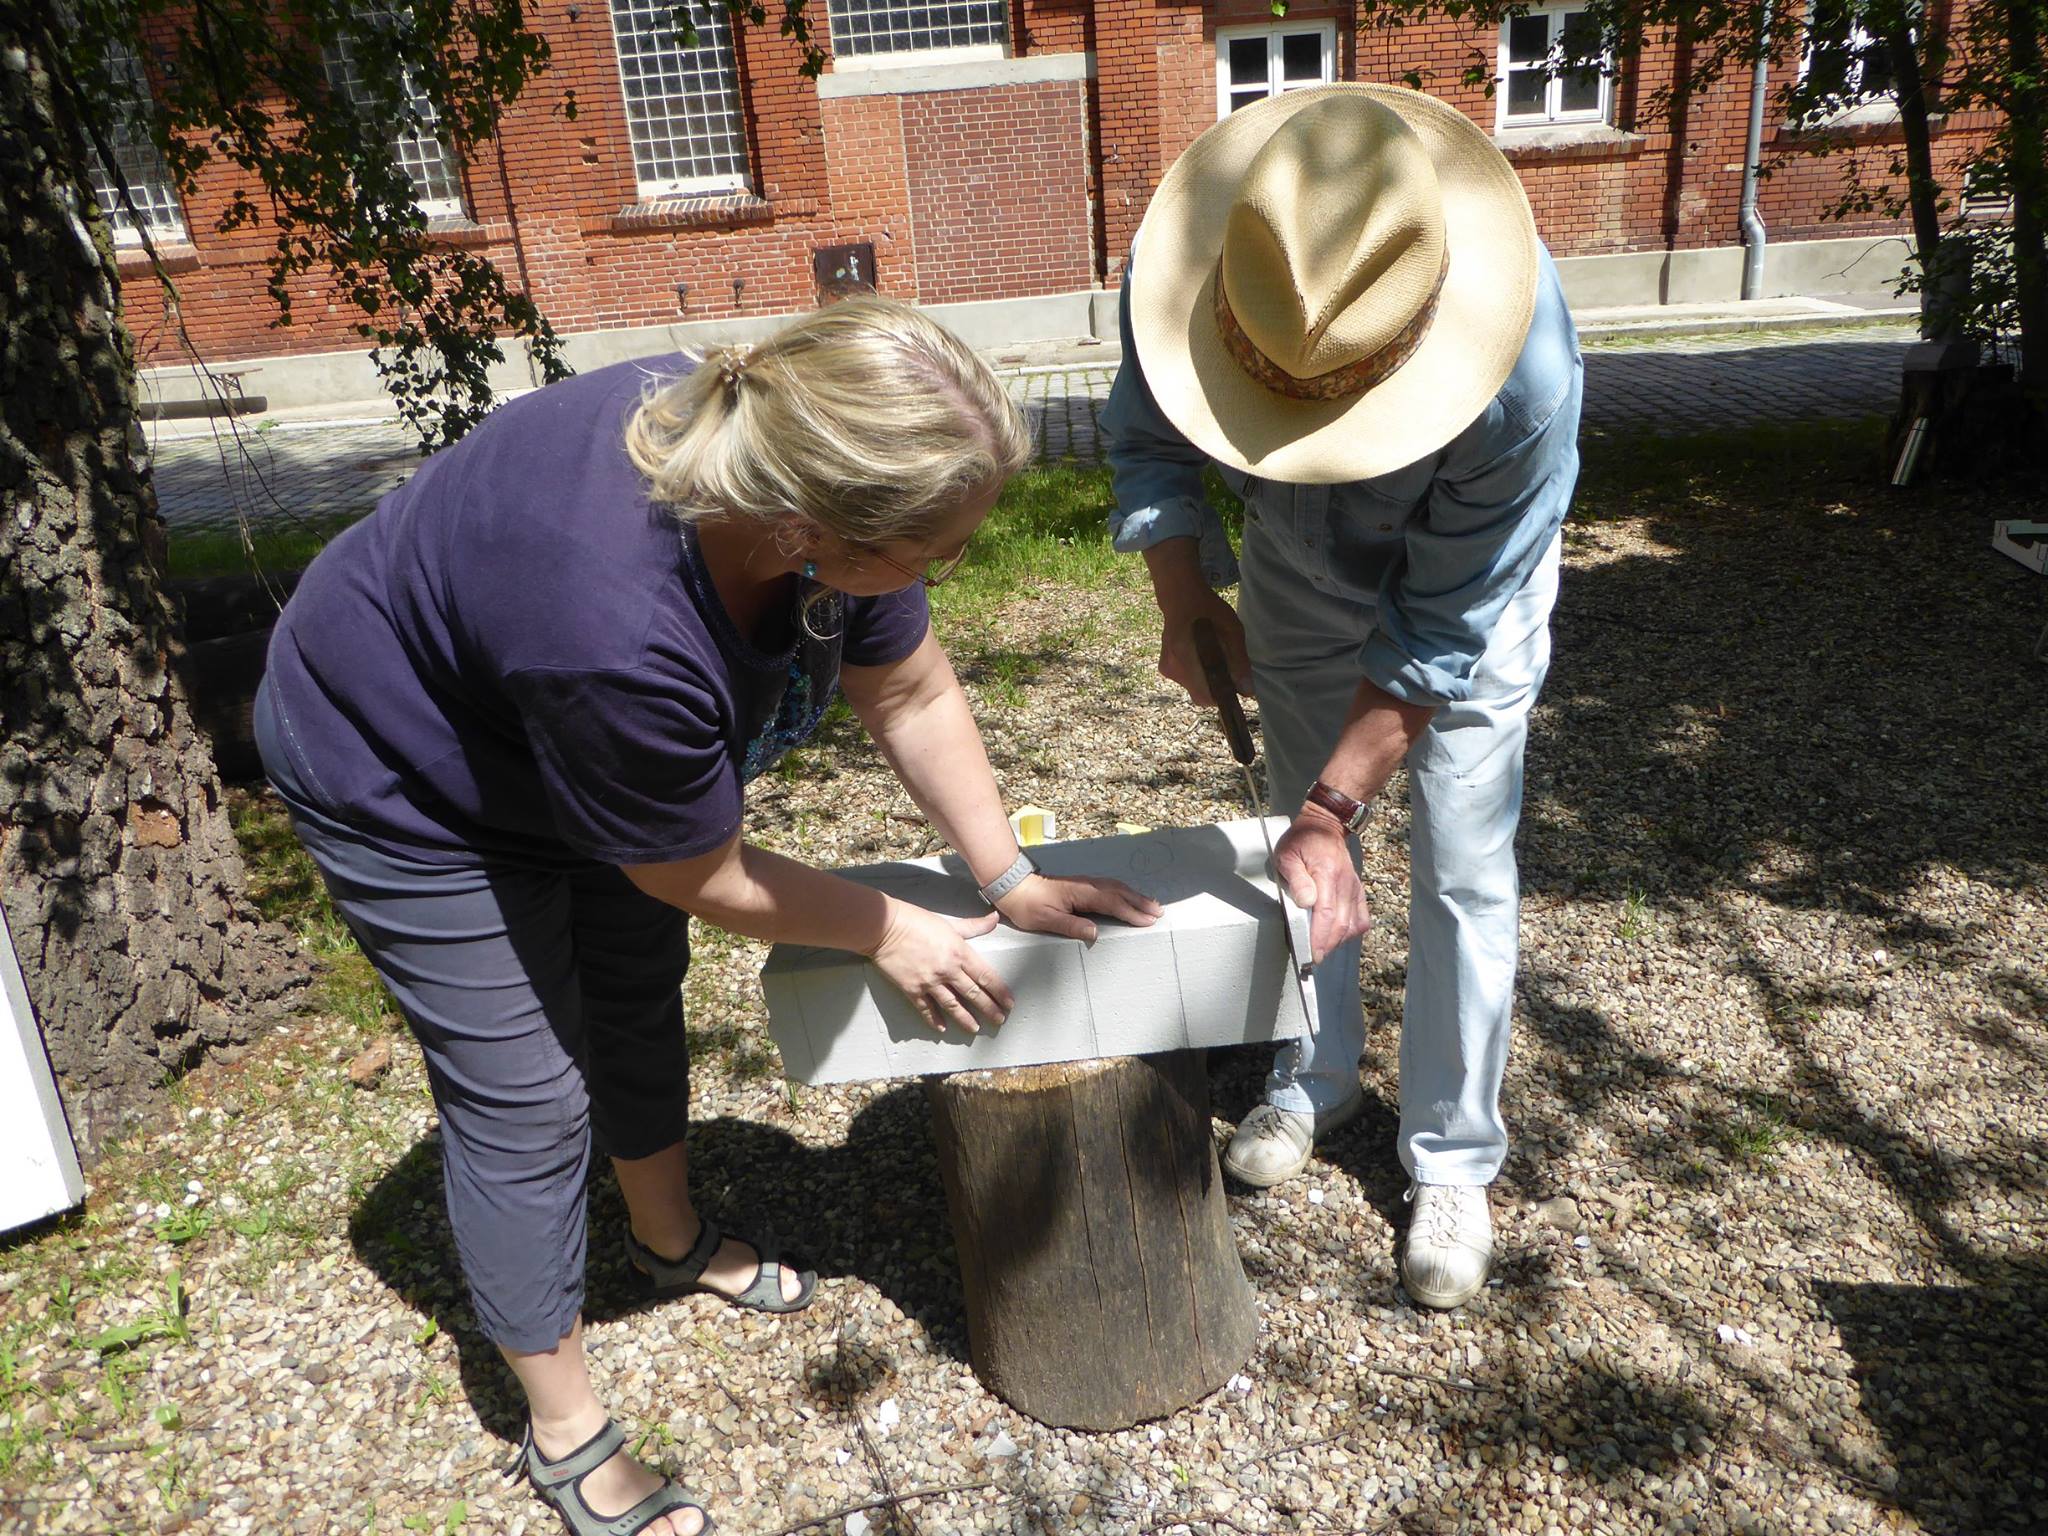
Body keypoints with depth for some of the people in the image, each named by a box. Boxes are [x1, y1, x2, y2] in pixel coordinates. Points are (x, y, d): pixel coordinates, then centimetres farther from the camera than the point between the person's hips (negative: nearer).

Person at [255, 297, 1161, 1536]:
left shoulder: (802, 461, -26)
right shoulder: (621, 634, -45)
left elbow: (912, 694, -10)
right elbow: (698, 875, -26)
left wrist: (1010, 878, -9)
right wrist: (891, 933, -13)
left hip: (583, 740, 7)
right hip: (404, 774, -7)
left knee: (639, 993, 19)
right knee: (527, 1104, -1)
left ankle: (674, 1240, 45)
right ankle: (566, 1434, 21)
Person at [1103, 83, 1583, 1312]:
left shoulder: (1523, 371, -41)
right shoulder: (1181, 267, -31)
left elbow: (1441, 631, -32)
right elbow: (1148, 440, -11)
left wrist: (1333, 810, -31)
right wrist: (1184, 595, -26)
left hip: (1471, 584, -3)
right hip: (1296, 570, 4)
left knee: (1462, 873, -3)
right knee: (1305, 836, 12)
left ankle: (1452, 1164, 16)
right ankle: (1317, 1081, 33)